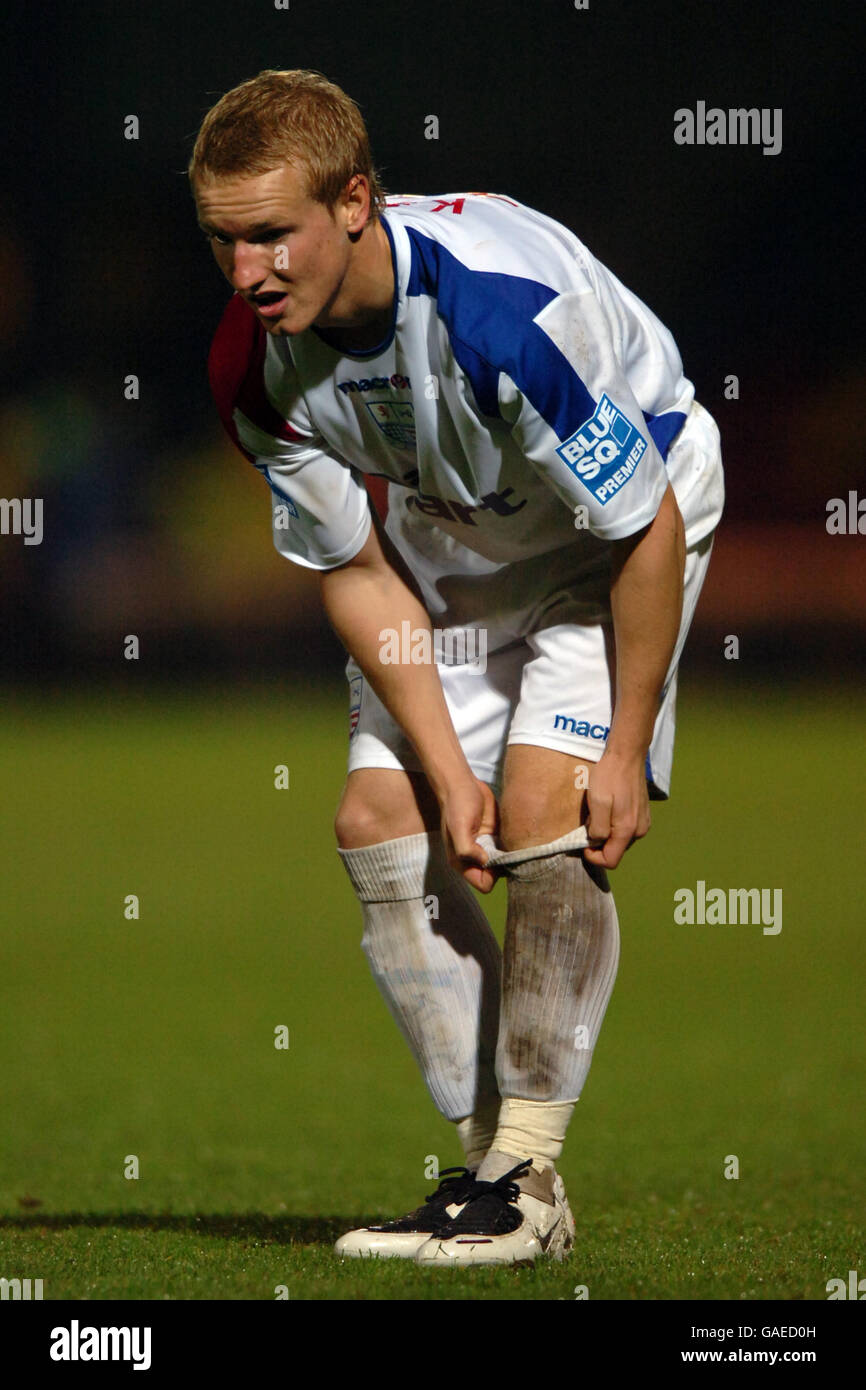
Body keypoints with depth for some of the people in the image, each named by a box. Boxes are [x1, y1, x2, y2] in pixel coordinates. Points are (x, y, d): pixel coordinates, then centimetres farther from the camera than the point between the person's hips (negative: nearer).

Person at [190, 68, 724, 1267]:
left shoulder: (507, 304, -40)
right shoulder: (258, 365, -21)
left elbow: (647, 532, -28)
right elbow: (357, 573, -10)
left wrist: (628, 750, -21)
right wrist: (447, 771, -16)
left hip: (617, 529, -6)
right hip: (445, 558, 6)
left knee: (544, 813, -21)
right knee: (379, 820, -4)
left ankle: (530, 1180, -16)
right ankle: (492, 1159, 5)